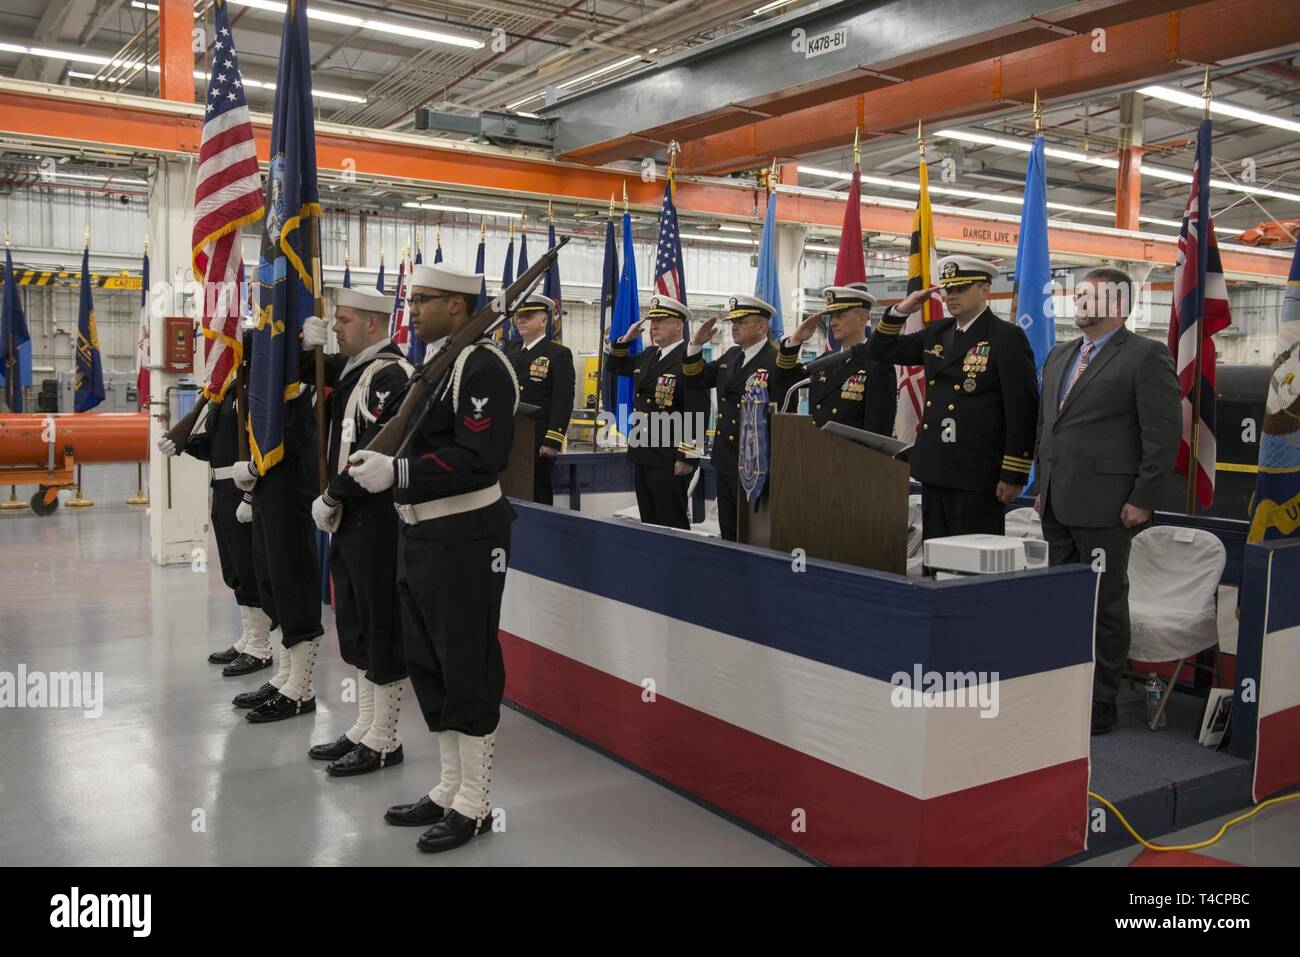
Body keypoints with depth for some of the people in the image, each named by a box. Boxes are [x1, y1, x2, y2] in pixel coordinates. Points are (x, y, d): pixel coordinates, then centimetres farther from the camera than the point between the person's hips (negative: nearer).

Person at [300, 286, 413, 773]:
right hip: (350, 519, 10)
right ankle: (364, 727, 28)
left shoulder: (391, 375, -15)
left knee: (381, 627, 0)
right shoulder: (350, 367, 14)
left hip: (376, 521, -10)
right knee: (355, 623, 16)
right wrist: (309, 345, 6)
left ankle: (384, 741, 10)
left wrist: (331, 497, -14)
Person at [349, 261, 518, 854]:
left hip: (465, 538, -10)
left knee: (469, 668, 1)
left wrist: (396, 472, -27)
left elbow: (479, 461, -24)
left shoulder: (482, 366, -14)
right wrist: (373, 464, 6)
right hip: (421, 533, 10)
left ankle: (473, 803, 14)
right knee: (428, 664, 16)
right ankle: (449, 787, 30)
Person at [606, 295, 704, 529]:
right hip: (642, 457, 8)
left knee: (672, 526, -2)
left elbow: (697, 413, -18)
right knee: (649, 523, 15)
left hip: (670, 462, -8)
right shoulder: (648, 356, 13)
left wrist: (687, 457, -19)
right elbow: (614, 367, 28)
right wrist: (626, 339, 11)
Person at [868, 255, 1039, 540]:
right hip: (934, 472, 7)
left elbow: (1023, 409, -11)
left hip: (977, 475, -7)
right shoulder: (936, 333, 13)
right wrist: (901, 311, 4)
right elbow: (880, 351, 20)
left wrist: (1014, 475, -14)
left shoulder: (1007, 338, -8)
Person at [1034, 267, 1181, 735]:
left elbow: (1164, 434, -10)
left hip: (1105, 505, -7)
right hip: (1057, 504, 7)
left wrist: (1142, 501, -13)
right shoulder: (1059, 356, 17)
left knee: (1104, 607, 1)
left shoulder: (1147, 356, -6)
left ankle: (1100, 705, 11)